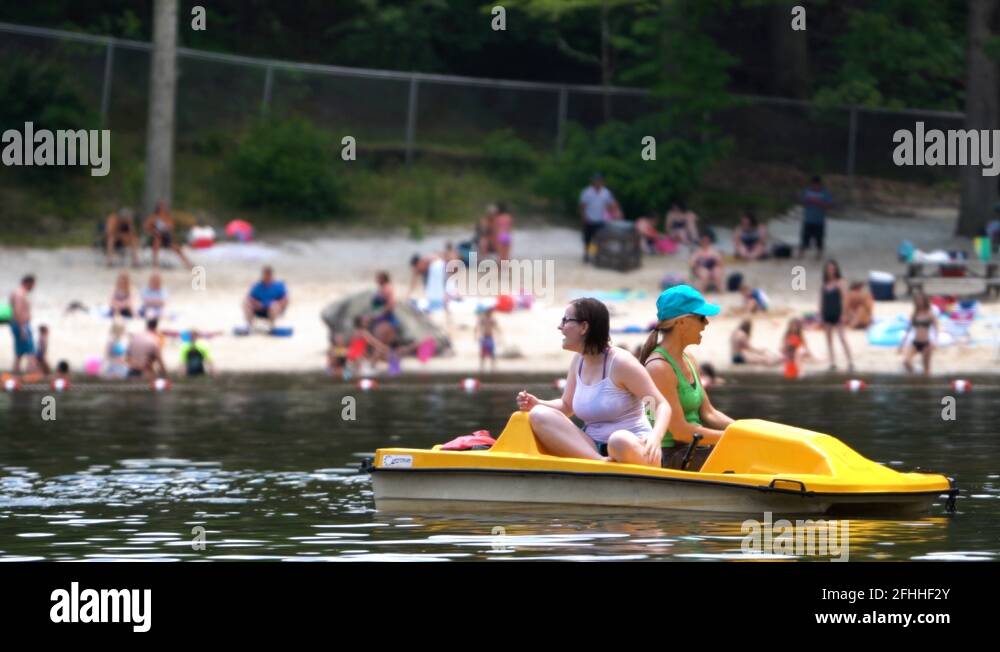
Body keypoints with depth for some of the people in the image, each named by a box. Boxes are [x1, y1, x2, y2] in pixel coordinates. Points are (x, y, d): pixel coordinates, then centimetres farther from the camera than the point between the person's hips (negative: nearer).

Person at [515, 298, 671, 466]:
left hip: (632, 447, -7)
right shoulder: (579, 361, 10)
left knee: (620, 441, -44)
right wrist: (537, 403, -1)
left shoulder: (620, 362, -10)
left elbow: (662, 405, -11)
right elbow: (566, 406, 21)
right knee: (540, 415, -18)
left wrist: (655, 437, -31)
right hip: (592, 448, 7)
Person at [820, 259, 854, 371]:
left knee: (842, 338, -11)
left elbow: (844, 298, -8)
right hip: (827, 314, 5)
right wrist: (820, 314, 9)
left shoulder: (839, 282, -4)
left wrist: (843, 314, -13)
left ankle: (850, 362, -11)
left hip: (837, 313, -5)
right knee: (829, 340, 6)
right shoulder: (824, 284, 9)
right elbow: (821, 300, 13)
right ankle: (832, 363, 10)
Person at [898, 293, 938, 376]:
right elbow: (908, 330, 15)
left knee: (926, 370, 4)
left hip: (925, 344, -2)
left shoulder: (930, 314, 0)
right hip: (915, 343, 2)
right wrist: (901, 345, 12)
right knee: (906, 361, -23)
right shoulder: (914, 315, 9)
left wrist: (932, 343, -22)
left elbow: (935, 330, -5)